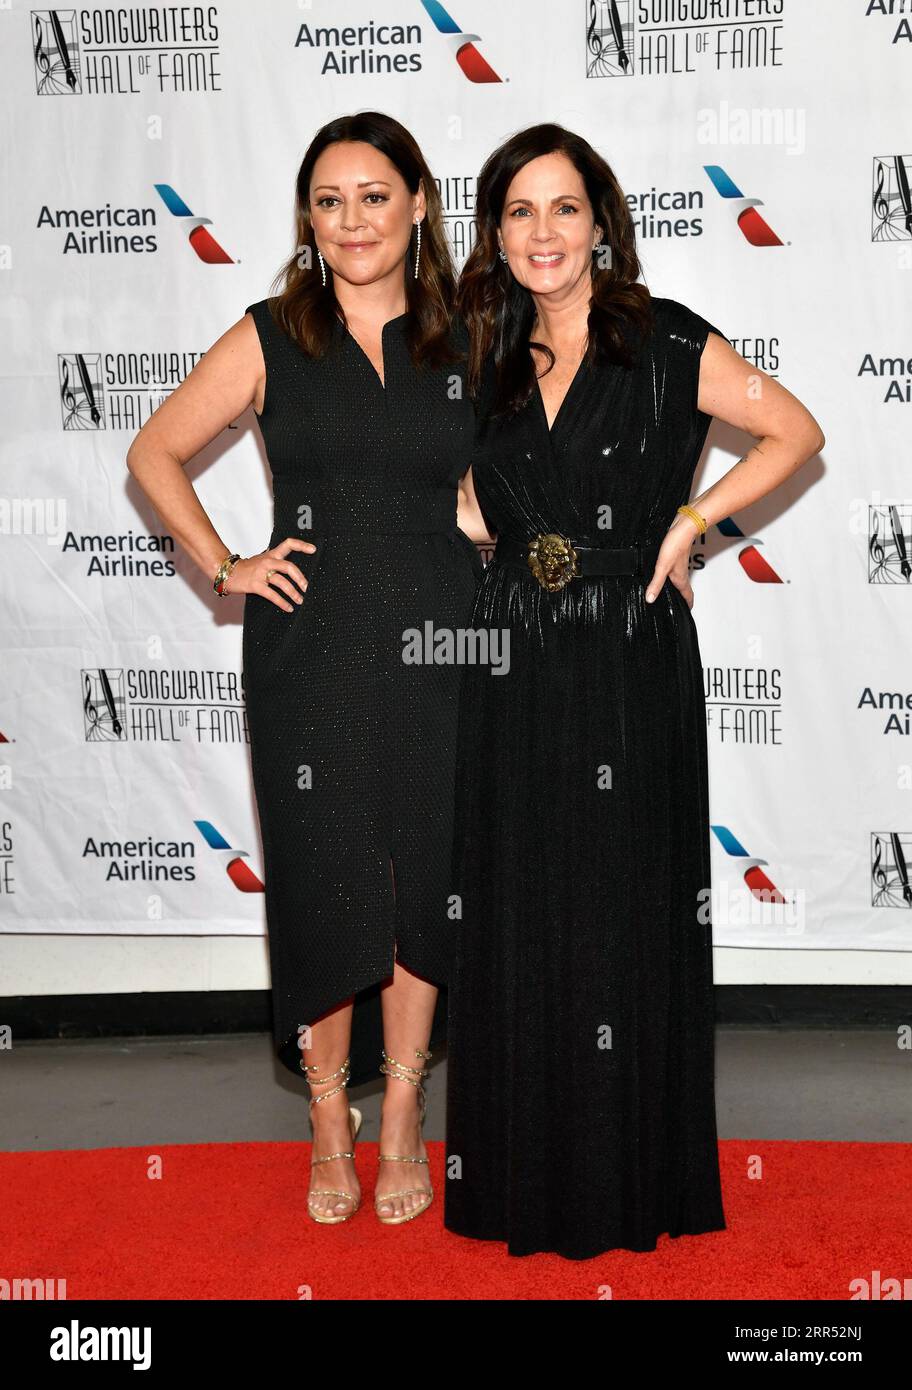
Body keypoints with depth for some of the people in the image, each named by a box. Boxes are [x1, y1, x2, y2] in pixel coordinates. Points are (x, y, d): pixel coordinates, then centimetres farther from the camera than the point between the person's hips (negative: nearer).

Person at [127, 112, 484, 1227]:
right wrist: (224, 567, 1)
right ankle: (330, 1120, 22)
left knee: (423, 875, 7)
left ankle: (402, 1116, 23)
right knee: (321, 878, 4)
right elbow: (153, 454, 9)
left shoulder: (466, 343, 6)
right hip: (309, 644, -1)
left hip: (436, 644, 1)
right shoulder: (270, 339, 2)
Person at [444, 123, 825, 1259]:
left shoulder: (666, 342, -1)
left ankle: (633, 1181, 18)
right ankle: (525, 1174, 22)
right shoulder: (488, 360, 11)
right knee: (516, 917, 8)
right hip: (513, 666, 4)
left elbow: (796, 432, 2)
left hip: (631, 666, -4)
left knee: (625, 910, 2)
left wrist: (690, 519, -7)